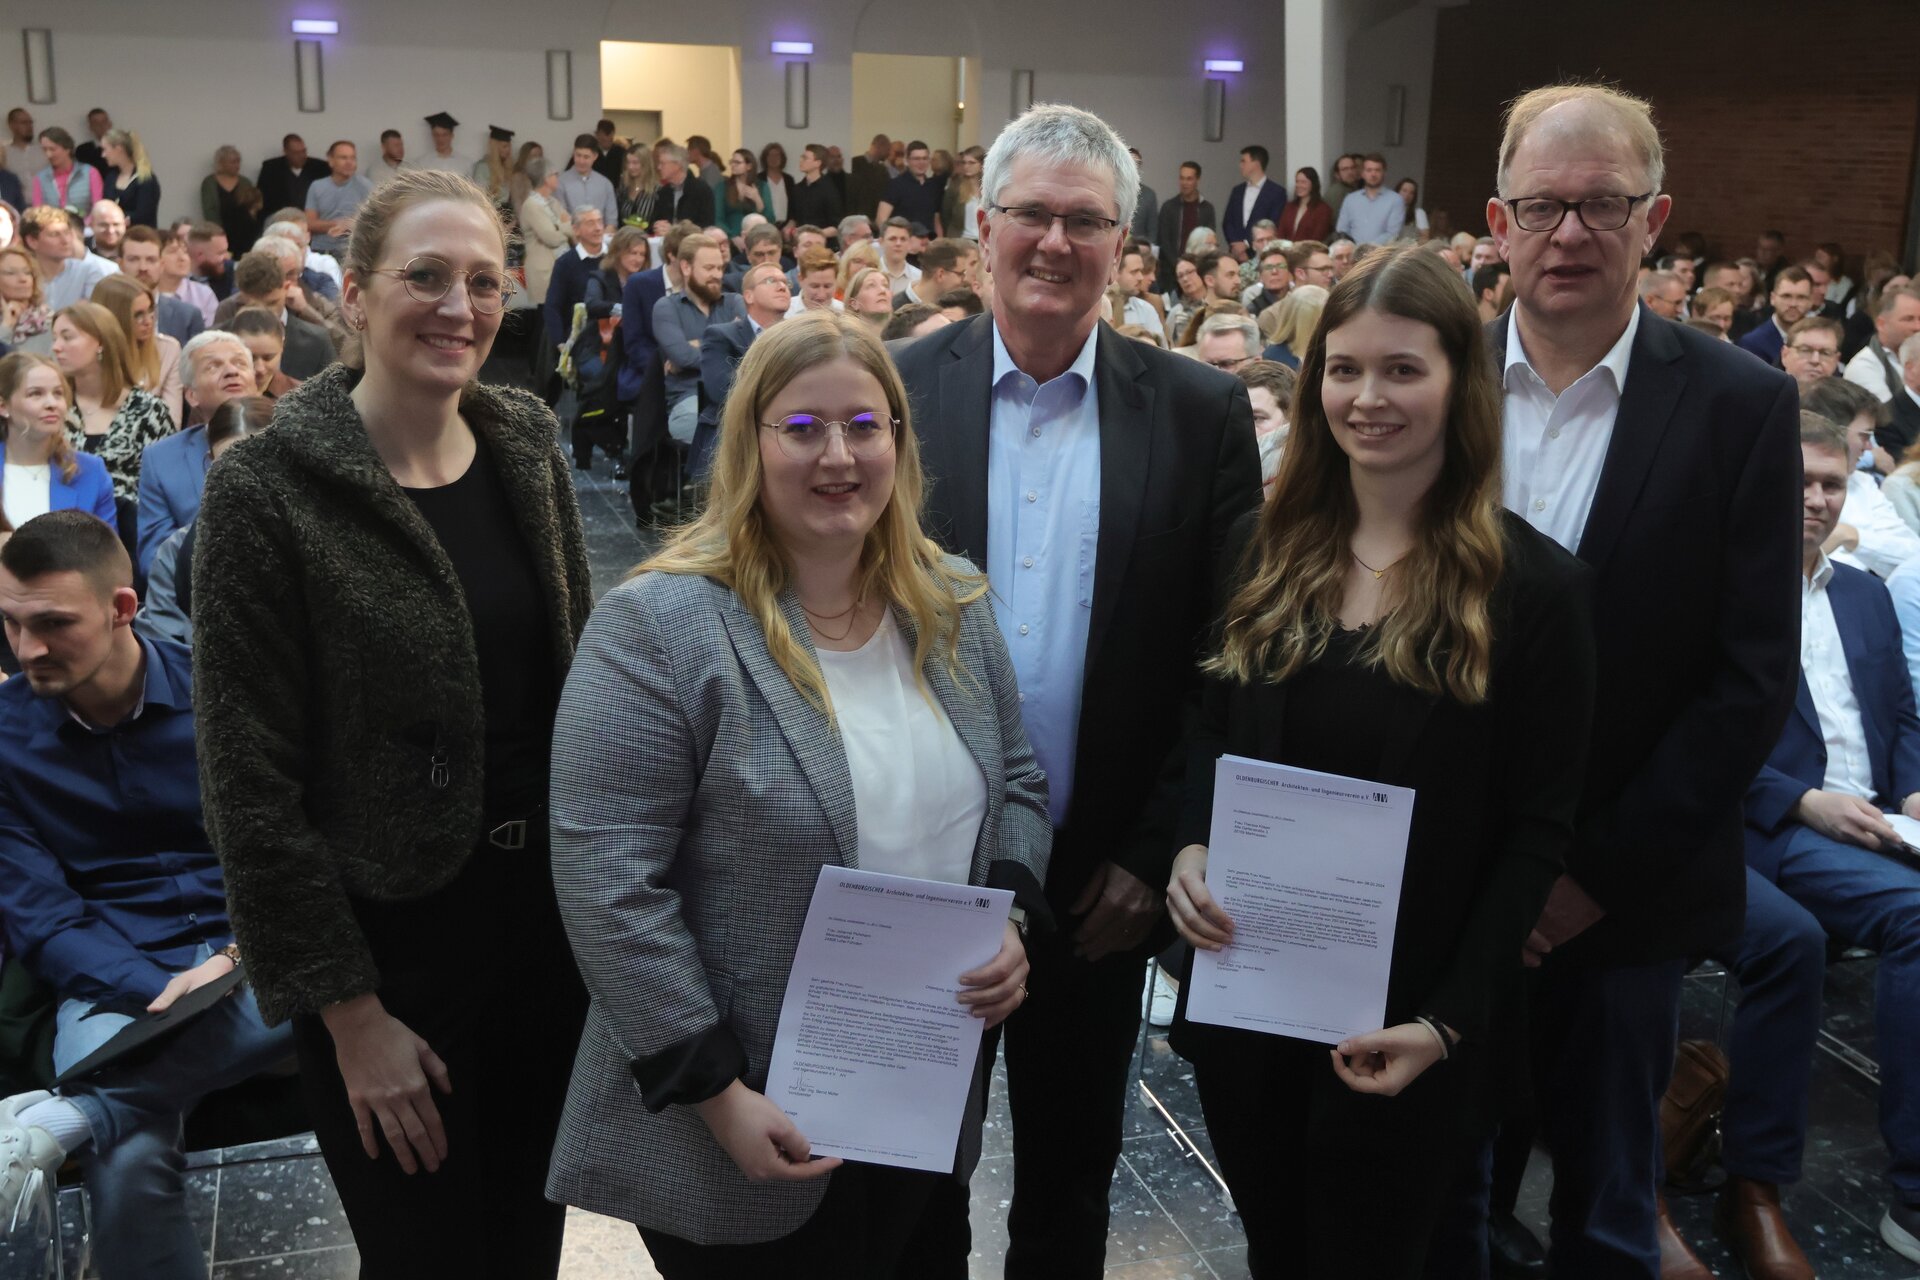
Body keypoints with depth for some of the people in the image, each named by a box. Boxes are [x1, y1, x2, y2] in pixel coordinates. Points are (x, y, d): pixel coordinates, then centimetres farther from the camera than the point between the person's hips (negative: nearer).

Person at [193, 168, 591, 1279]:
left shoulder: (528, 445, 2)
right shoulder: (266, 490, -14)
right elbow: (251, 783, -13)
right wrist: (350, 1011, -13)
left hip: (551, 914, 5)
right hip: (391, 938, -4)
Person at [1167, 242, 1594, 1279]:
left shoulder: (1534, 588, -11)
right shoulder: (1268, 549, 2)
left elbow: (1537, 833, -9)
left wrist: (1447, 1021, -15)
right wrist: (1190, 848, -10)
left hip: (1398, 1023, -3)